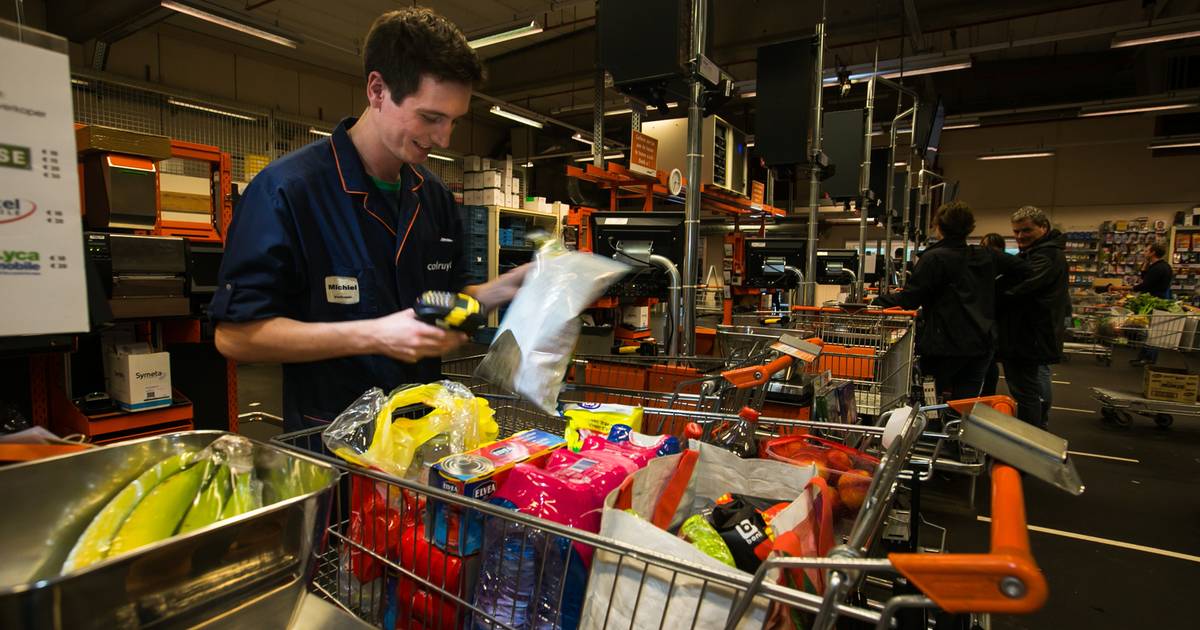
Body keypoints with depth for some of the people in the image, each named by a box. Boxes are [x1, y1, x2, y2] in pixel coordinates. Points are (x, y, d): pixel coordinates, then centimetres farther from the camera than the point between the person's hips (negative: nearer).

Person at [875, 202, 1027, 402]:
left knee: (948, 406, 10)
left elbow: (910, 299, -15)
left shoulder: (934, 258, -12)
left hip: (948, 346, -5)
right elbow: (1022, 267, 20)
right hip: (983, 344, 6)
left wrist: (877, 301, -5)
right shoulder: (986, 256, 7)